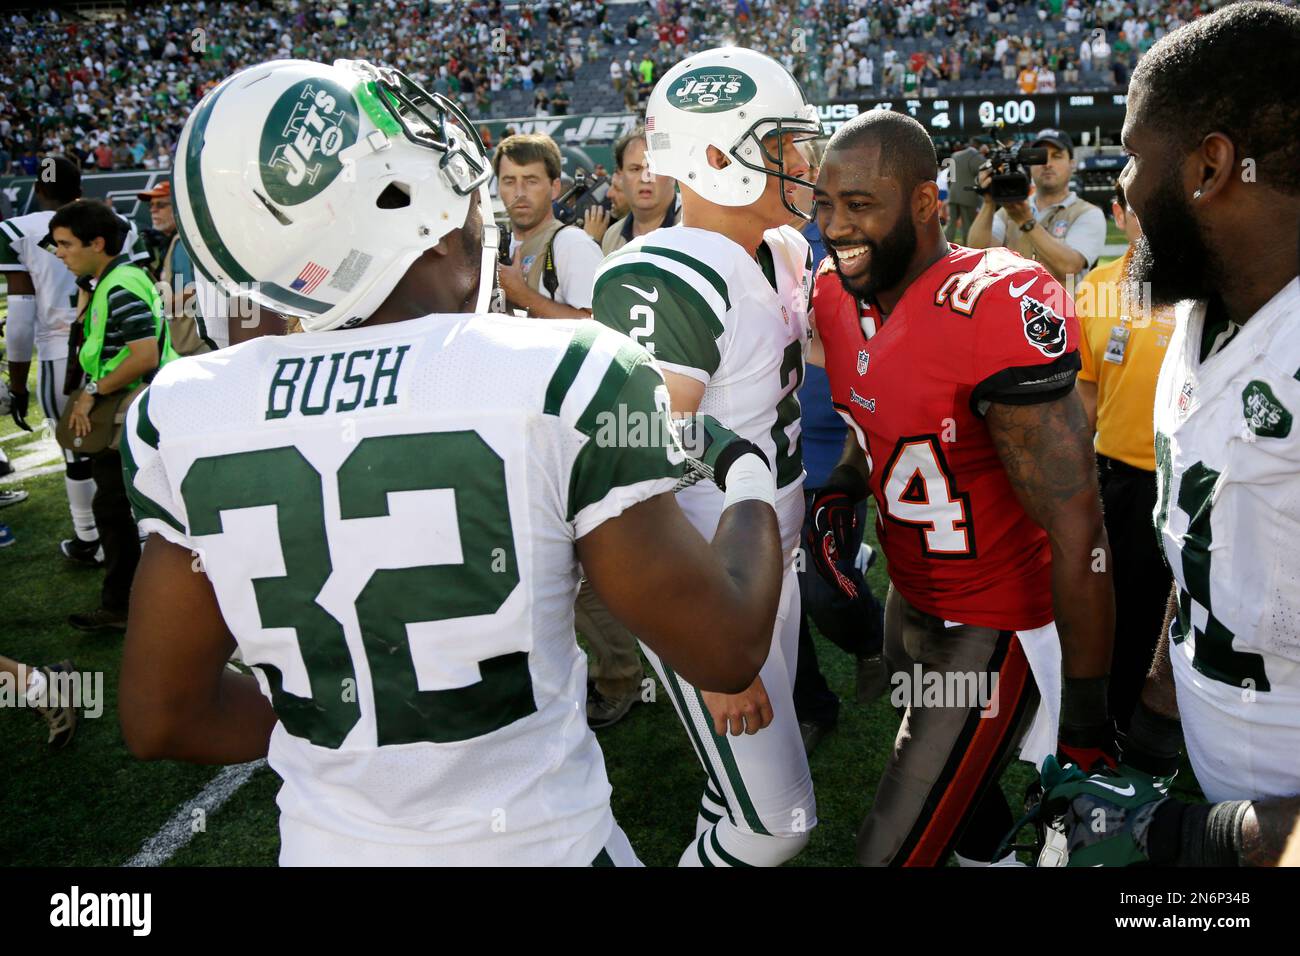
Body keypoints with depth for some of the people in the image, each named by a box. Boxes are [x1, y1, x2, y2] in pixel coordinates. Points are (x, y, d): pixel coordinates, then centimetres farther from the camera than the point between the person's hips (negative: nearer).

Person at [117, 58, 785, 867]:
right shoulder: (562, 383, -22)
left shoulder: (184, 417, -9)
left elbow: (161, 719, 0)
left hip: (329, 845, 4)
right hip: (536, 842, -3)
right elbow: (728, 650, -13)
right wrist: (750, 474, 2)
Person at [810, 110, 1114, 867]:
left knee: (895, 849, -3)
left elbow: (1076, 534, -25)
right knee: (965, 802, 26)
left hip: (995, 630, -7)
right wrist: (844, 489, -2)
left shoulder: (995, 313, -28)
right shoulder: (840, 297, -3)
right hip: (912, 600, 8)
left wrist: (1086, 722, -20)